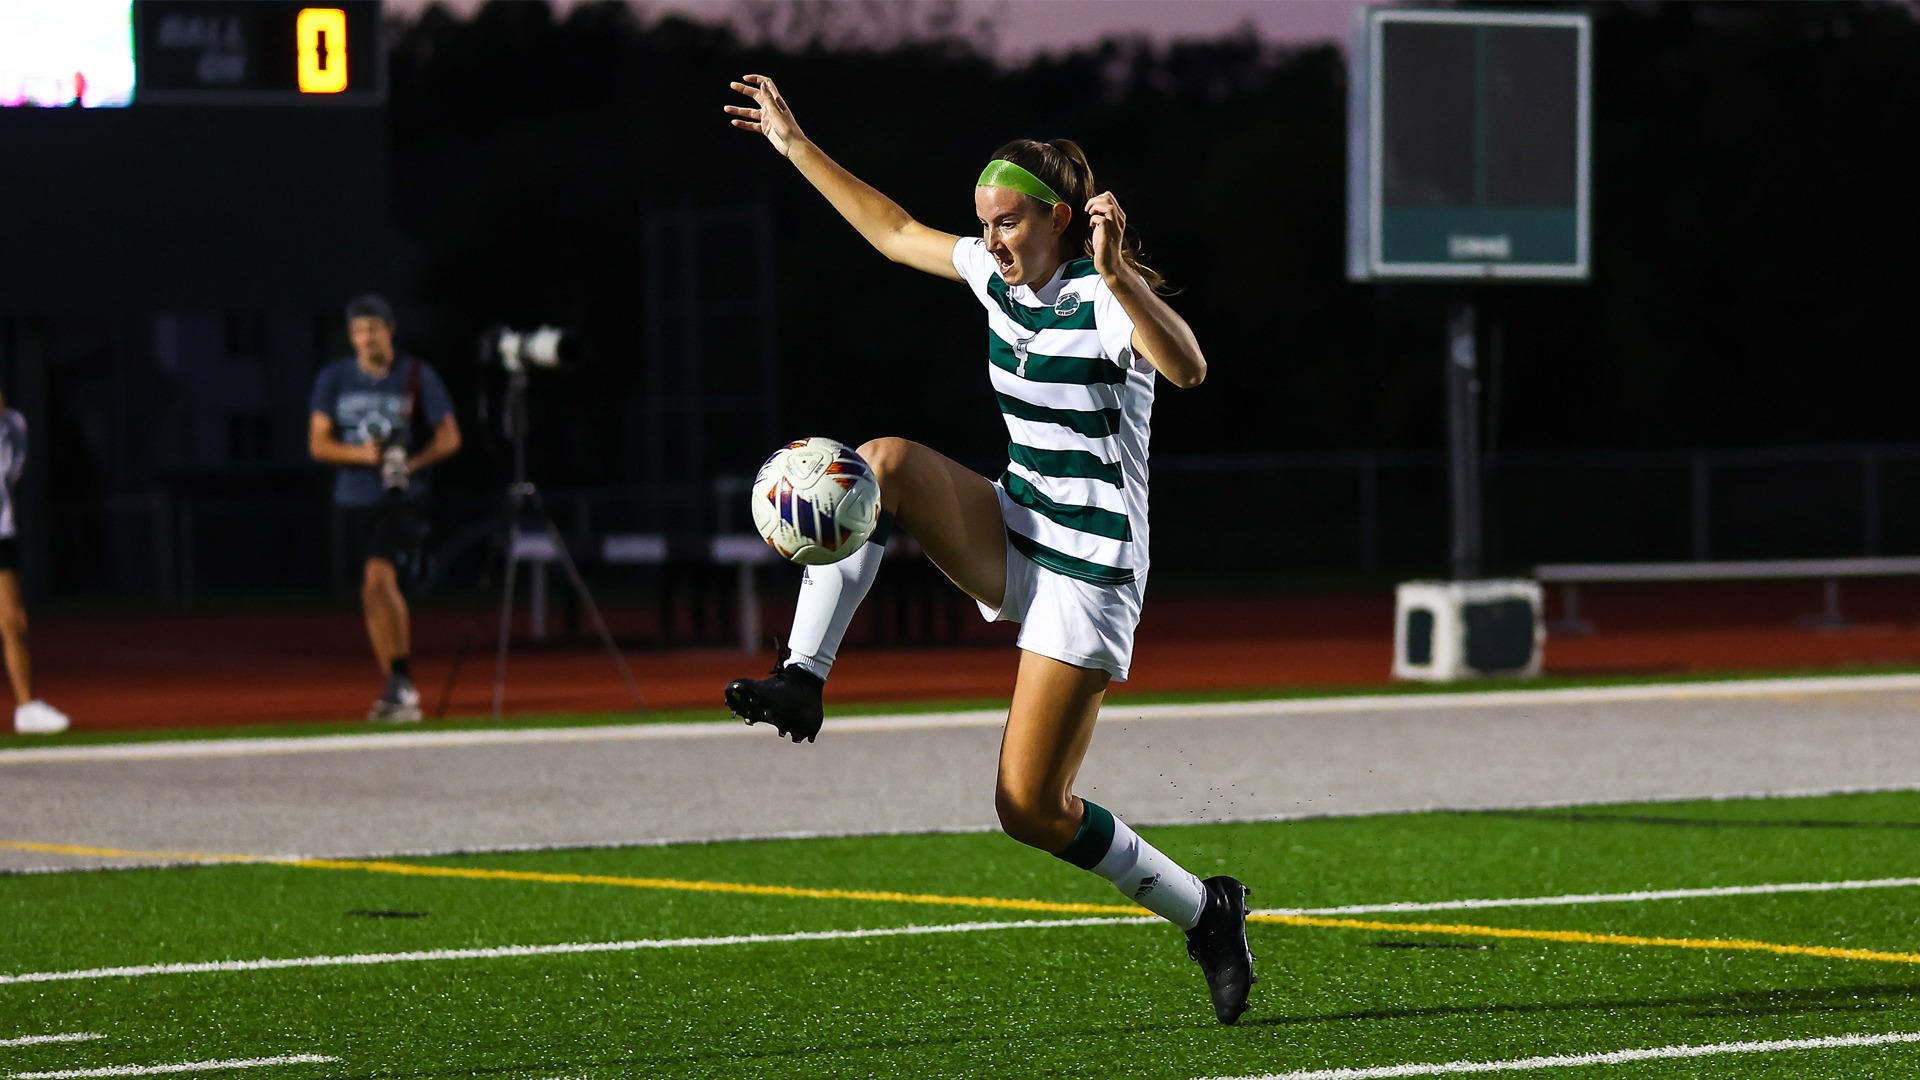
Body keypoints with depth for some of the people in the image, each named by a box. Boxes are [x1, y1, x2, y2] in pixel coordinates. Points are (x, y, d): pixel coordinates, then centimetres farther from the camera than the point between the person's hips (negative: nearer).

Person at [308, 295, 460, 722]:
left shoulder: (418, 375, -1)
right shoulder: (334, 378, 5)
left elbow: (449, 436, 1)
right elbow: (318, 443, 2)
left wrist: (413, 462, -17)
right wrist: (361, 453, -16)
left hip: (402, 498, -4)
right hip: (353, 501, 4)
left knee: (380, 578, -23)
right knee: (373, 594, 8)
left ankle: (401, 682, -23)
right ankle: (397, 693, 19)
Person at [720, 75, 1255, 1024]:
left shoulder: (1102, 298, -19)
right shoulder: (1001, 275, 4)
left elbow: (1188, 370, -39)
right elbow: (895, 233, 19)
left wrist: (1117, 274, -52)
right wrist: (795, 146, 20)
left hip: (1087, 569, -8)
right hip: (1013, 536, 8)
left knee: (1030, 810, -8)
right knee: (886, 462, -17)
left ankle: (1206, 916, 11)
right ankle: (802, 680, -19)